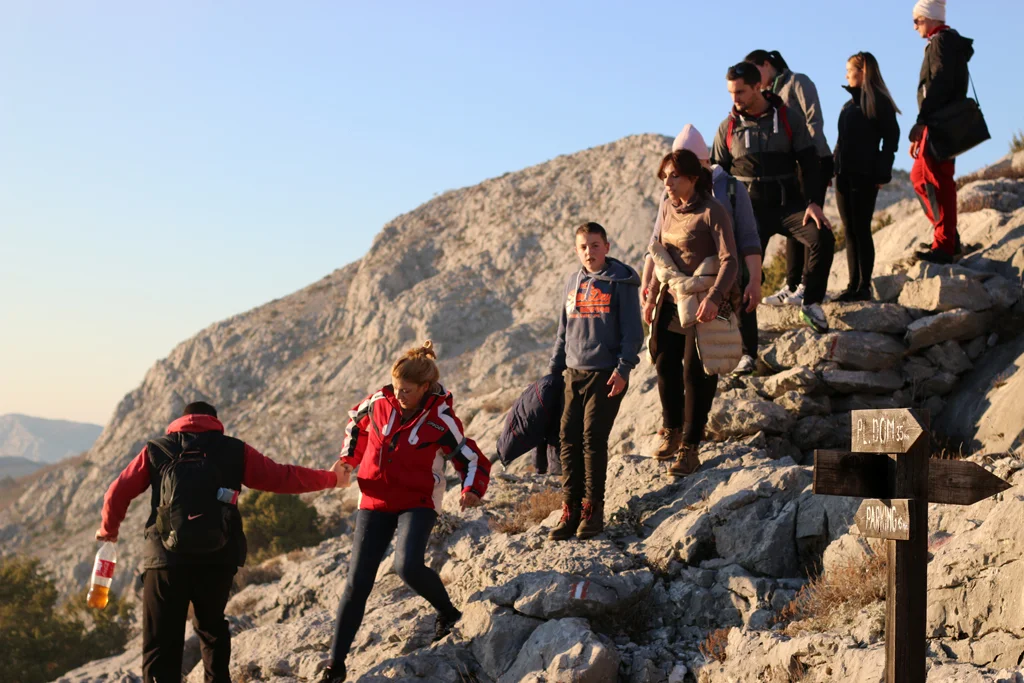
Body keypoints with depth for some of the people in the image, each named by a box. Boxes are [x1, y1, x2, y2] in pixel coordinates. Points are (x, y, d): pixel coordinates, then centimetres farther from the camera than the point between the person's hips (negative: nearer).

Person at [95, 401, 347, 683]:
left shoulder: (156, 451, 13)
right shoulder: (234, 450, 11)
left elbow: (118, 492, 13)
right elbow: (281, 478, 10)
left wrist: (109, 529, 32)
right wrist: (330, 478, 24)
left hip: (167, 558, -1)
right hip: (218, 559, 2)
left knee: (161, 643, -1)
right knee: (212, 627, 27)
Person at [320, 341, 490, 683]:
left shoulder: (442, 421, -14)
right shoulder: (378, 402, -5)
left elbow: (473, 460, -6)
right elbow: (356, 421, 18)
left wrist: (472, 491, -24)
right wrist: (348, 458, 10)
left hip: (417, 503, -3)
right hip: (375, 503, 4)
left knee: (408, 566, -29)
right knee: (357, 581, -1)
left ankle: (447, 611, 4)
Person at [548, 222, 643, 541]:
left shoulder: (620, 283, -3)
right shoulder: (573, 283, 14)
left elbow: (633, 331, -5)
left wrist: (623, 368, -14)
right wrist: (554, 370, 17)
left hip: (606, 374, -5)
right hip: (574, 373, 5)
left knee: (593, 438, -7)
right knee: (569, 439, 1)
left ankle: (592, 510, 1)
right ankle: (570, 509, 6)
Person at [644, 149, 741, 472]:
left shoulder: (712, 212, -14)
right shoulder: (668, 209, 7)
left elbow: (730, 260, -19)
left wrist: (712, 298, -31)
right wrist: (652, 296, 18)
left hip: (702, 303, -6)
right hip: (671, 299, 7)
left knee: (695, 372, -4)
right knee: (666, 364, 8)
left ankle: (689, 449, 3)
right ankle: (672, 430, 28)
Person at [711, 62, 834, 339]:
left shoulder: (790, 118, 1)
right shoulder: (728, 127, 4)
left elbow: (809, 164, -1)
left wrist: (814, 202, -15)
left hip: (788, 204, -1)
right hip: (750, 211, 1)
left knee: (822, 237, -28)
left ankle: (812, 302, -7)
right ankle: (747, 353, 0)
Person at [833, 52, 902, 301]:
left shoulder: (878, 102, -5)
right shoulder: (850, 104, 17)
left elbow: (891, 138, -8)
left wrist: (882, 173, -14)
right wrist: (834, 168, 9)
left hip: (864, 176, -8)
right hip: (844, 174, 8)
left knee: (861, 229, -6)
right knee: (850, 231, 7)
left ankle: (864, 287, -2)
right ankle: (853, 285, 10)